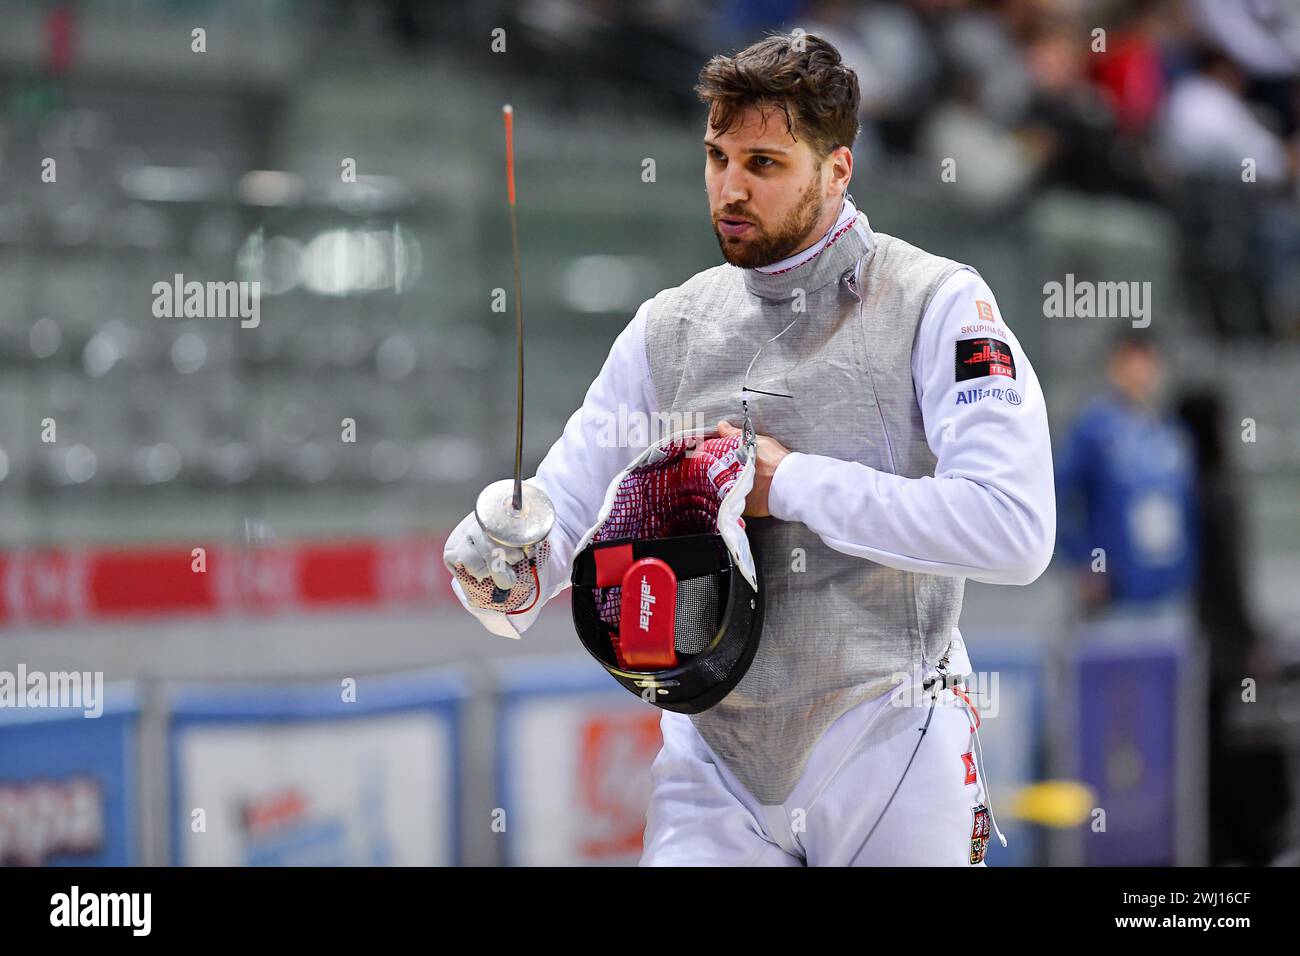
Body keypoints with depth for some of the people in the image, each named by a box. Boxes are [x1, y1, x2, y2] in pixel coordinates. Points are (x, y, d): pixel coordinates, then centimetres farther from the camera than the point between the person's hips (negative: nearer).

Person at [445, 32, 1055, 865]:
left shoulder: (940, 305, -7)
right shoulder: (668, 328, 7)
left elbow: (1014, 532, -19)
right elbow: (562, 512, 6)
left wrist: (790, 483, -17)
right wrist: (505, 578, -18)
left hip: (887, 757, -3)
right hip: (714, 768, 4)